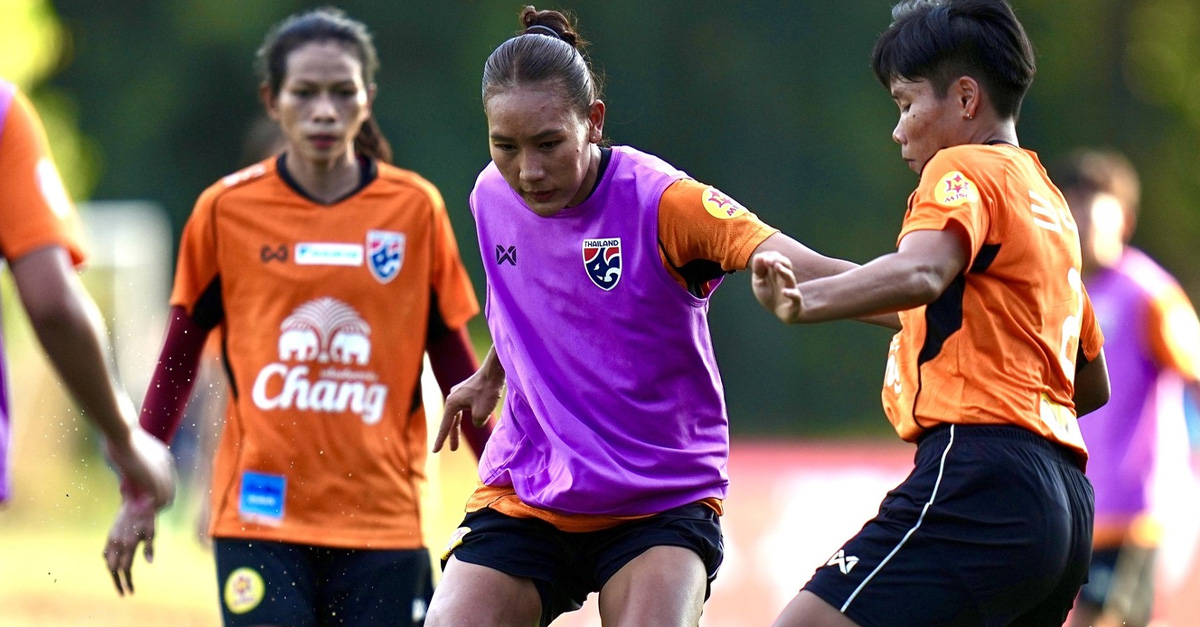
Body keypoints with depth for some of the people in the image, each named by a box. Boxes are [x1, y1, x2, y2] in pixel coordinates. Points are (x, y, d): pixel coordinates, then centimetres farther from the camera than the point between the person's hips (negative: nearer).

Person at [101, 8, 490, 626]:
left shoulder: (415, 208, 2)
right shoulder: (226, 209, 1)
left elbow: (450, 355, 9)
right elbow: (179, 354, 9)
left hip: (383, 521, 1)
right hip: (258, 513, -1)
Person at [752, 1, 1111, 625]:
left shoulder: (967, 169, -1)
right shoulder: (1047, 199, 27)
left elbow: (920, 272, -25)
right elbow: (1092, 386, 34)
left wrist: (804, 300, -40)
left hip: (977, 479, -10)